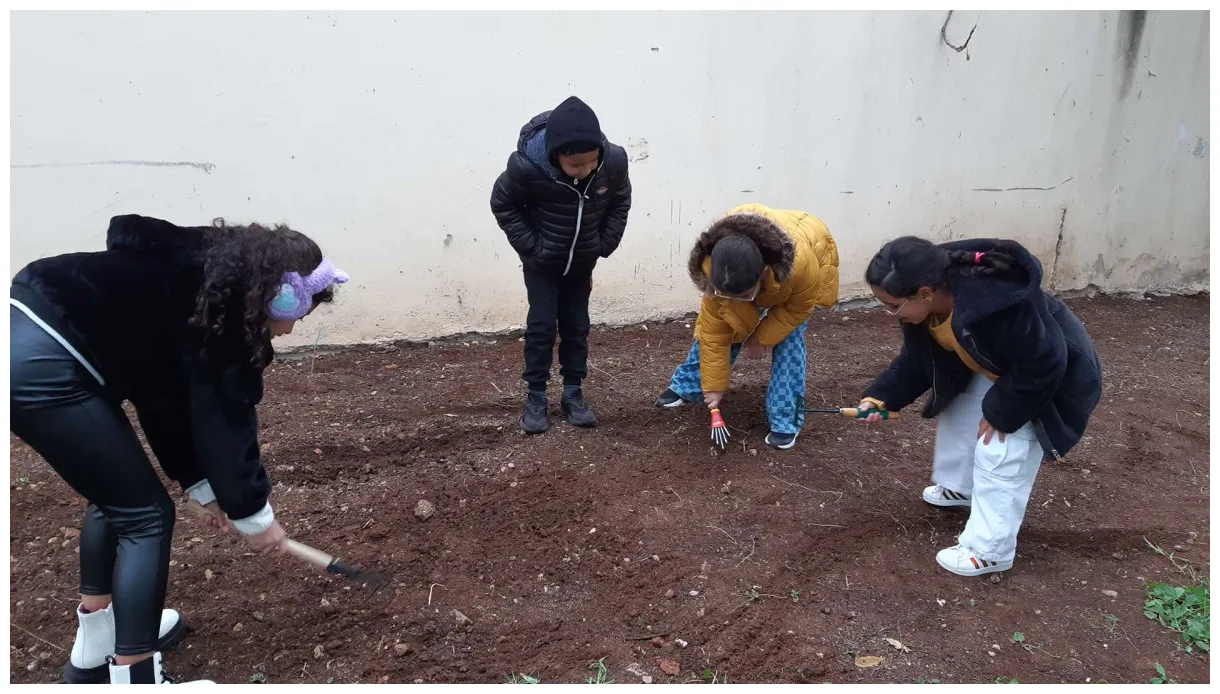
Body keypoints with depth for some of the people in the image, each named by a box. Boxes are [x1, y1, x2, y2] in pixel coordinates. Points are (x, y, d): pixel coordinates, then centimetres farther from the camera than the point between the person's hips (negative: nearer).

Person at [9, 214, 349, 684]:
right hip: (42, 365, -10)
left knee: (117, 495, 23)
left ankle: (94, 652, 36)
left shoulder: (196, 282, 17)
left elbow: (168, 397, 20)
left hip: (27, 339, 10)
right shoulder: (219, 305, -10)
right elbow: (223, 419, -7)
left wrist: (204, 489, 23)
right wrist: (255, 517, 4)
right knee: (146, 516, 0)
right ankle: (134, 678, 6)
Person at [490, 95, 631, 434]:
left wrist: (604, 246, -5)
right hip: (542, 262, -2)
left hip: (582, 262, 3)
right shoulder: (527, 165, -32)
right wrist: (532, 247, -16)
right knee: (541, 325, -3)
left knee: (577, 326, 9)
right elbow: (503, 206, -12)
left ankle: (573, 393, 21)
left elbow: (620, 202, -2)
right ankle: (536, 397, 11)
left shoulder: (614, 160, -24)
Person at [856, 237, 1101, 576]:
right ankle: (960, 487, 41)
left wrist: (999, 412, -22)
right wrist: (882, 396, -16)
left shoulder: (999, 304, -44)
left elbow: (1042, 366, -32)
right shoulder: (926, 304, -18)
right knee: (958, 411, 18)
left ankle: (989, 551, 4)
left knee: (999, 453, -10)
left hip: (1047, 378, -8)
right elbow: (917, 360, -4)